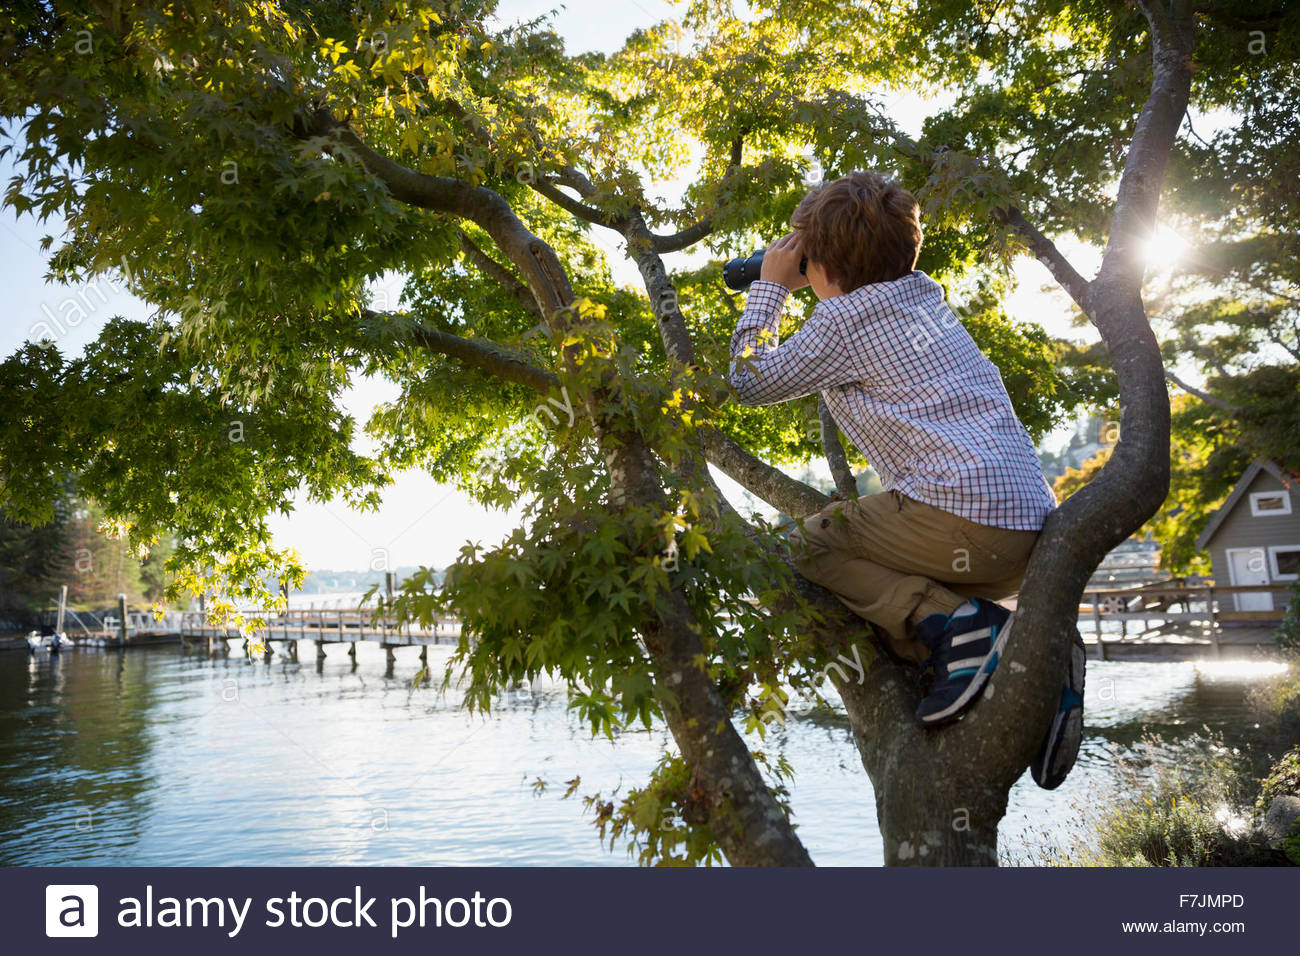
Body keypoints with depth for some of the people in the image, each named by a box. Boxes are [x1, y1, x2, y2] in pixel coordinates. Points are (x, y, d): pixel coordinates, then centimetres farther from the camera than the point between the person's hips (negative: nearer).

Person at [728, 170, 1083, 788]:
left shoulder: (845, 316, -2)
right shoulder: (925, 296, 22)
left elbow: (751, 382, 7)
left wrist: (769, 285, 15)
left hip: (964, 517, -9)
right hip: (1036, 523, 9)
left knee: (808, 545, 5)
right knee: (906, 591, 26)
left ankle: (952, 623, -13)